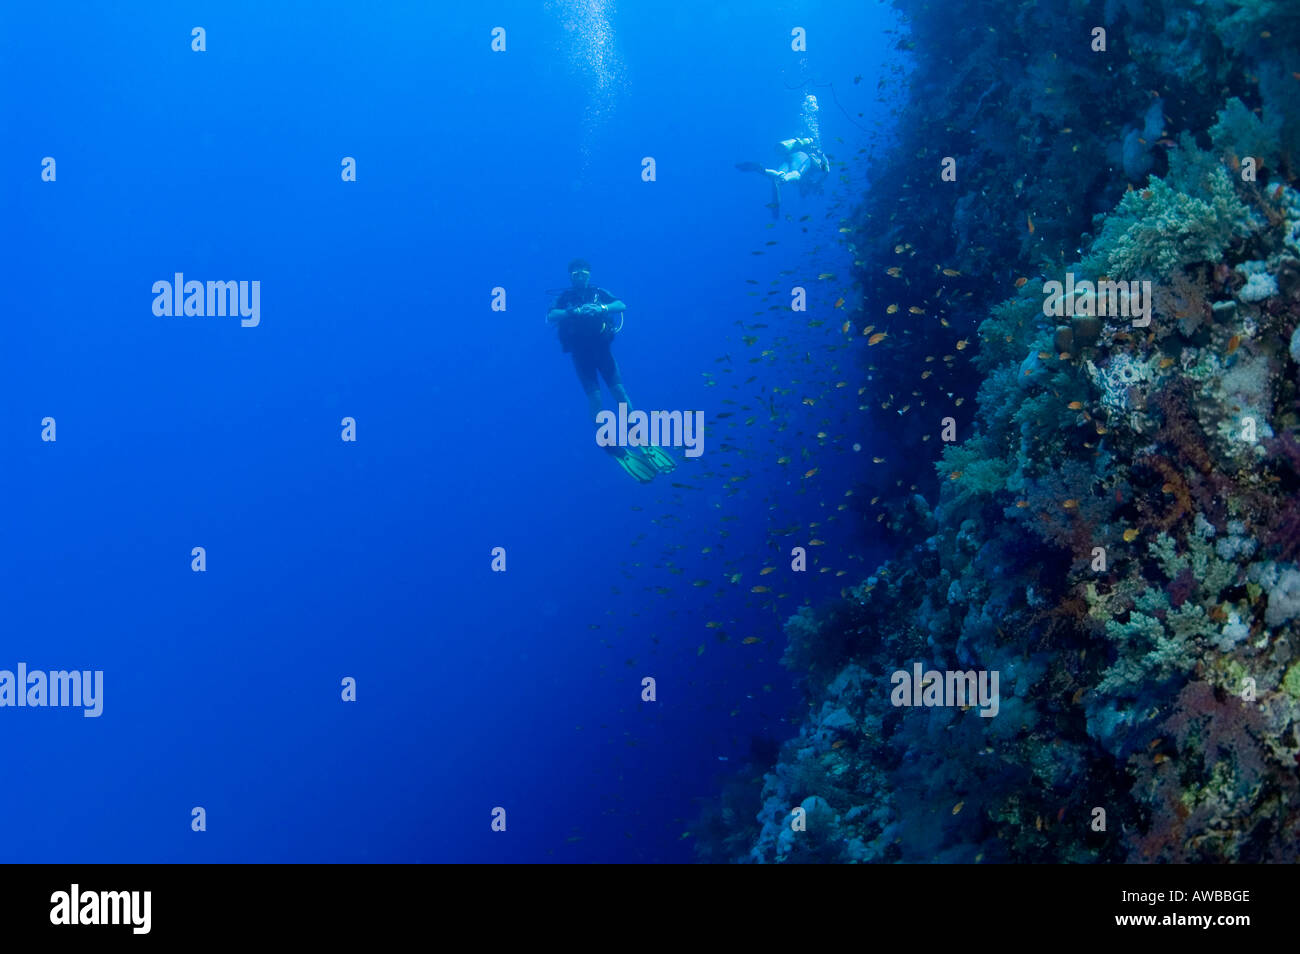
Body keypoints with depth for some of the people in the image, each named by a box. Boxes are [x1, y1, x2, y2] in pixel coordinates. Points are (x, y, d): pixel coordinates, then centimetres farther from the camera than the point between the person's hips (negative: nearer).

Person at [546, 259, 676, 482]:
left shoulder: (598, 293, 9)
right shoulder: (565, 297, 5)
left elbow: (622, 306, -4)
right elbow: (550, 317, -11)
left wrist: (601, 308, -23)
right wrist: (574, 311, -26)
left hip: (601, 348, 1)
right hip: (580, 353, -1)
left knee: (619, 391, -6)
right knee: (594, 397, -10)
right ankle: (607, 443, -4)